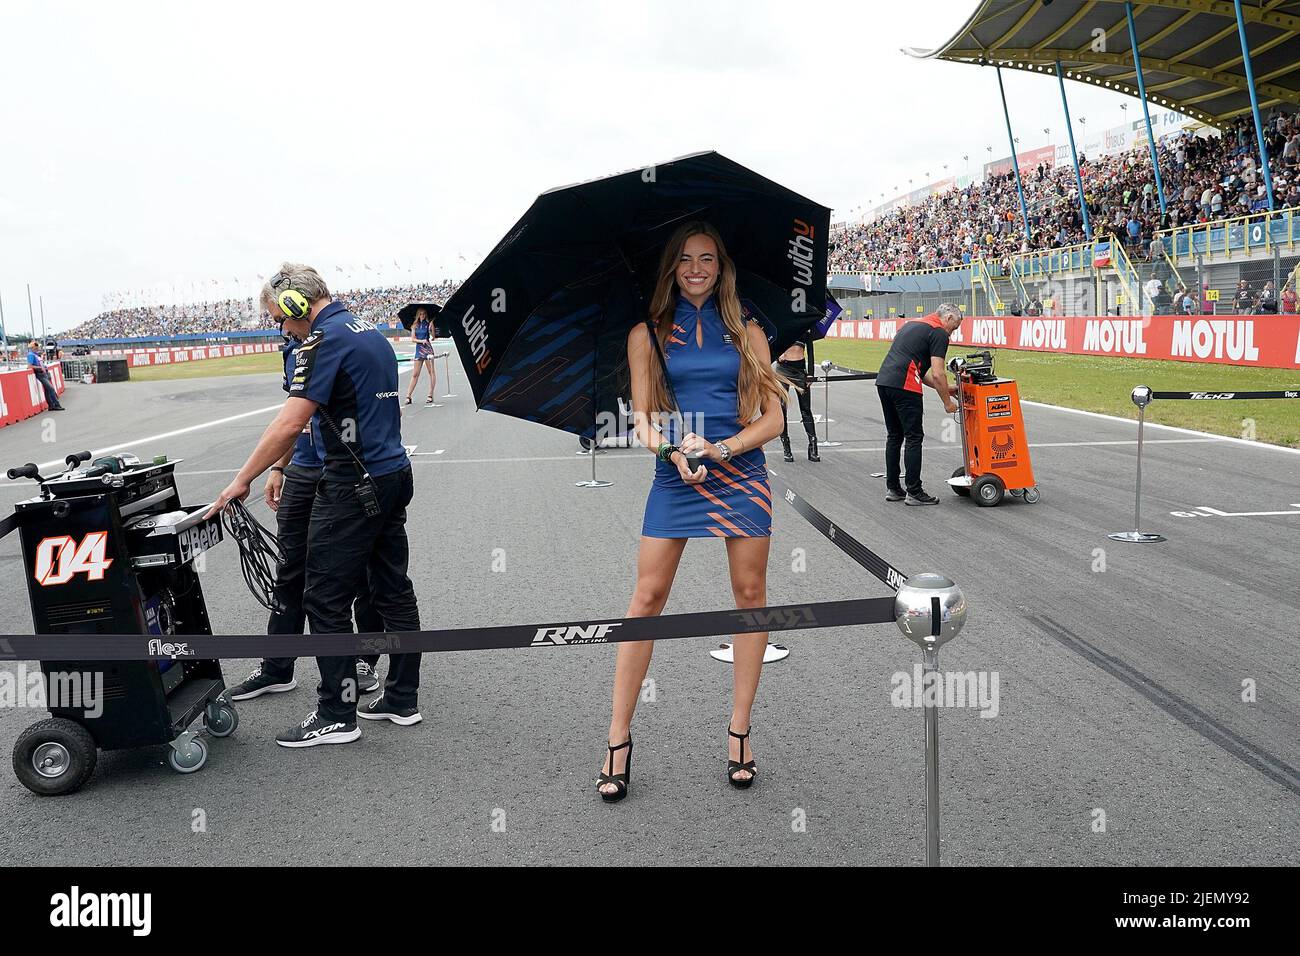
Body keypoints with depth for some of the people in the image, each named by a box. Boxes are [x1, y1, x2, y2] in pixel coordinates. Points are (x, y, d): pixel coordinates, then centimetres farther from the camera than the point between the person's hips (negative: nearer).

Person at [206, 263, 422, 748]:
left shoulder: (326, 340, -14)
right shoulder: (370, 332, 14)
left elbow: (290, 424, -21)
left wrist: (242, 480, -14)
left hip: (353, 488, -10)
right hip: (394, 475, 10)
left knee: (326, 599, -1)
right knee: (393, 589, 13)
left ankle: (336, 716, 5)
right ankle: (402, 699, 21)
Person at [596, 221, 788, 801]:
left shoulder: (746, 333, 8)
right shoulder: (647, 334, 7)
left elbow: (772, 417, 3)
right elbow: (643, 419, 3)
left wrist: (720, 448, -12)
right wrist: (673, 452, -18)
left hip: (741, 471, 1)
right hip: (673, 474, -1)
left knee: (750, 593, 2)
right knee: (648, 595, -4)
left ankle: (739, 730, 14)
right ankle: (619, 737, 4)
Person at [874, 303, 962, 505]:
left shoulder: (913, 324, 26)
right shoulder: (939, 333, -1)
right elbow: (937, 373, -9)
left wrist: (944, 388, 30)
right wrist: (947, 402, 3)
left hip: (883, 380, 9)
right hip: (903, 385, -9)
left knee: (895, 436, 16)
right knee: (914, 437, -1)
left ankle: (892, 488, 19)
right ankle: (914, 492, 2)